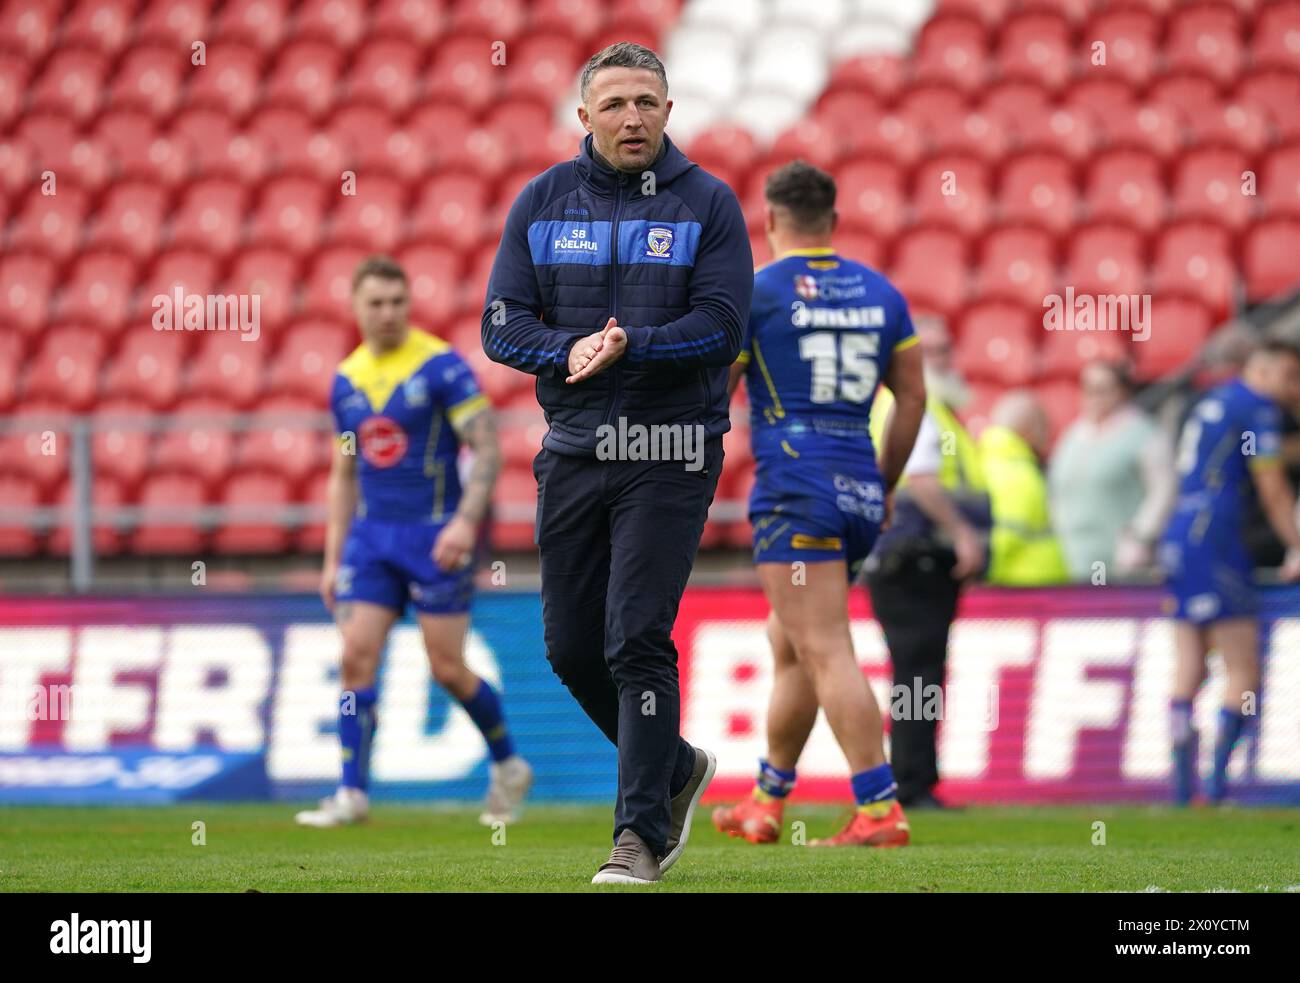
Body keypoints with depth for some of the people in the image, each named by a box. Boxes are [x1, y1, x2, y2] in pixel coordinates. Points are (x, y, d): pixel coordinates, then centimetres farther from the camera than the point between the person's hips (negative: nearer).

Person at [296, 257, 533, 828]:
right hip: (371, 535, 5)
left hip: (434, 535, -5)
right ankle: (352, 793, -4)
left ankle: (507, 765, 19)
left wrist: (466, 521, -24)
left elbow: (488, 449, -11)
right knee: (357, 657, -6)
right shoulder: (347, 380, 9)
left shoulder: (440, 365, -9)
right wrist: (333, 559, 13)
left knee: (448, 669, -3)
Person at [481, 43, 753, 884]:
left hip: (670, 453, -4)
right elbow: (504, 325, 3)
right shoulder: (543, 201, 8)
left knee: (637, 642, -11)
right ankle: (675, 770, 31)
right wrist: (572, 351, -16)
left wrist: (631, 346, -23)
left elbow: (722, 325, -10)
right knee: (571, 647, 8)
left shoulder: (708, 204, -1)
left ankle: (642, 832, -5)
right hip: (572, 451, 4)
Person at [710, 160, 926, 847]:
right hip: (860, 490, 7)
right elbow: (912, 396, 14)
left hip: (795, 489, -7)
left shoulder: (754, 292, -4)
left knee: (827, 653, -10)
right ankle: (765, 804, 25)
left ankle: (880, 810, -18)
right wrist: (884, 484, 24)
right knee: (789, 642, 19)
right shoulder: (879, 292, 12)